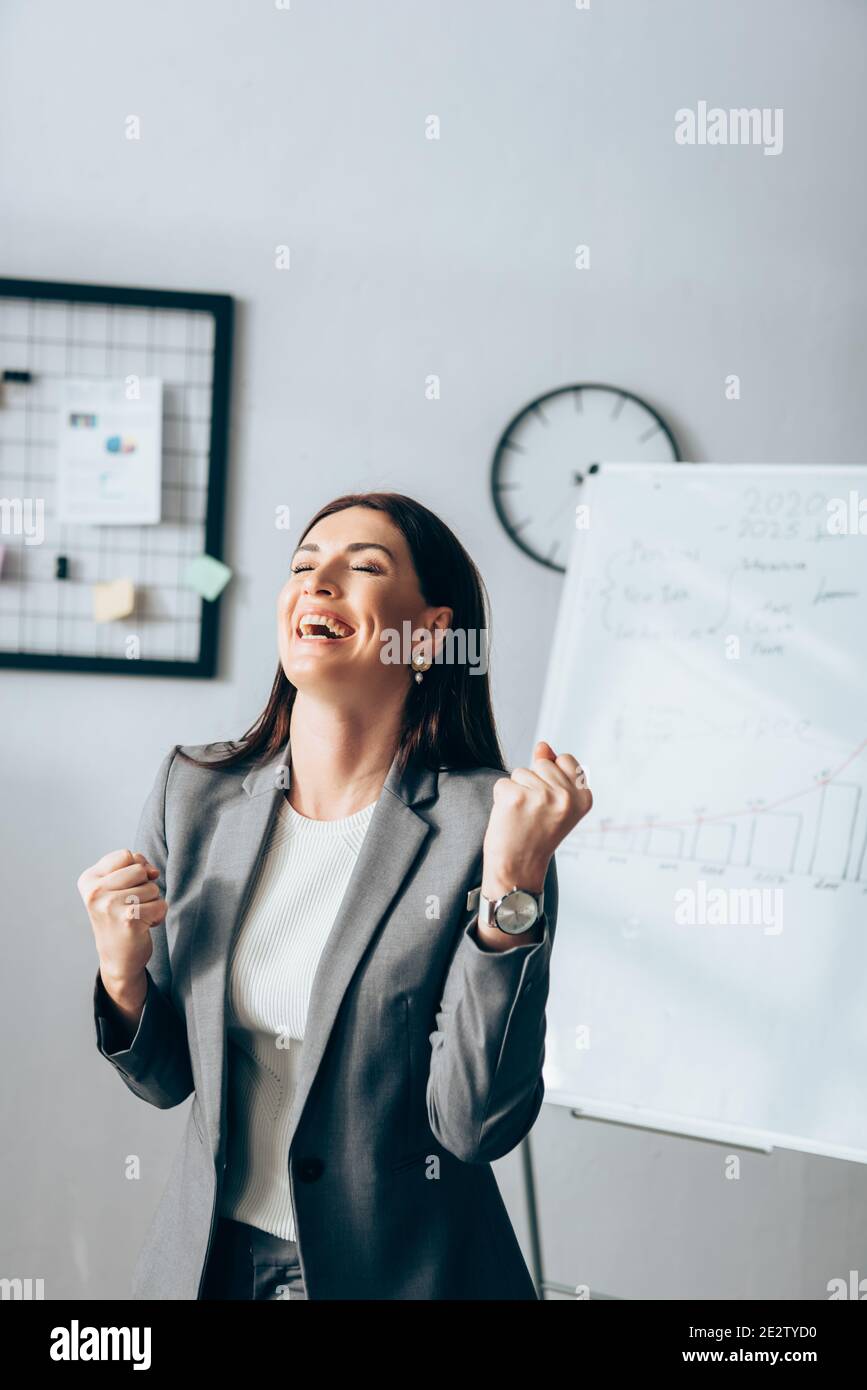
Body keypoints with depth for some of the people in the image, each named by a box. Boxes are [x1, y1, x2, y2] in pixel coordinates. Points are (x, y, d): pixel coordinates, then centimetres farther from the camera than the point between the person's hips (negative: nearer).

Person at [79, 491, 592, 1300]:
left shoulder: (482, 821, -18)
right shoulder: (193, 793, -6)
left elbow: (478, 1121, -21)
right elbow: (166, 1078, 3)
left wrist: (513, 886, -29)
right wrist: (123, 972, -16)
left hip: (399, 1272, -4)